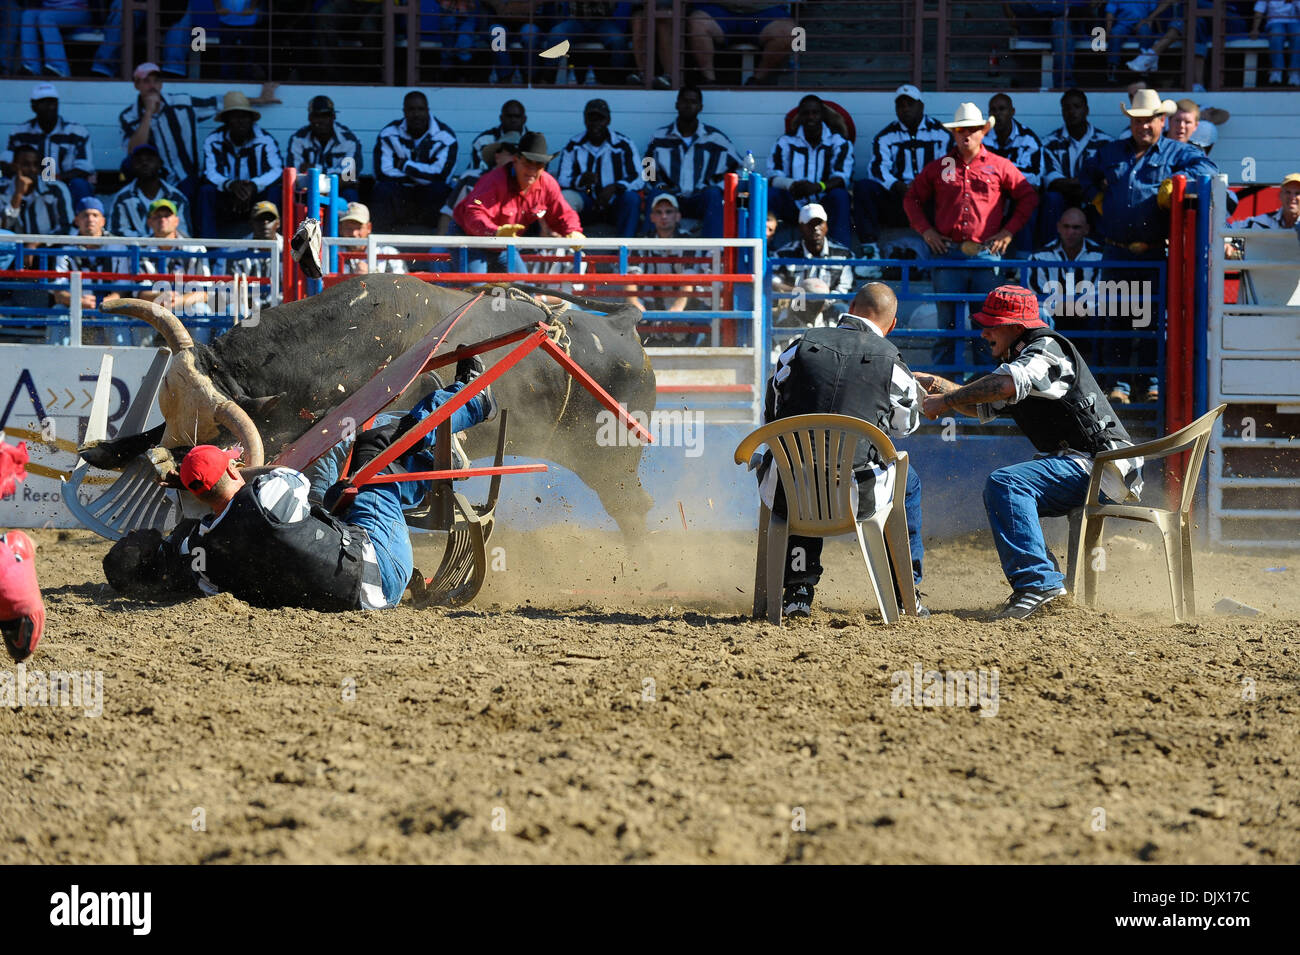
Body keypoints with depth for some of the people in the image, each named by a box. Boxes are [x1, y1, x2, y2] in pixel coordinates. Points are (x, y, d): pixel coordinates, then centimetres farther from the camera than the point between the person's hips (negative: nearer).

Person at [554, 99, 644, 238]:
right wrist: (581, 180, -29)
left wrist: (614, 188, -31)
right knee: (565, 197, -28)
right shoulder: (573, 146, 2)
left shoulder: (624, 145, -3)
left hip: (615, 206, -1)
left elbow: (640, 179, -12)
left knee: (632, 197, -32)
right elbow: (561, 180, -6)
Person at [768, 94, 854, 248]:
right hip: (794, 206, 1)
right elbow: (774, 176, -5)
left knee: (840, 195, -34)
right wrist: (792, 185, -30)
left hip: (825, 204, -1)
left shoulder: (838, 142, 2)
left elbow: (842, 178, -13)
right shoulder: (786, 142, 7)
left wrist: (817, 187, -35)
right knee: (769, 195, -27)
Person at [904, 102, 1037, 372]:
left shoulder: (999, 167, 7)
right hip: (948, 253, 1)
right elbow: (912, 199, 20)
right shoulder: (938, 168, 11)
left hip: (985, 255, -1)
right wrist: (925, 230, 7)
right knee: (947, 321, 1)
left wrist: (1009, 231, 6)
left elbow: (1028, 197, 14)